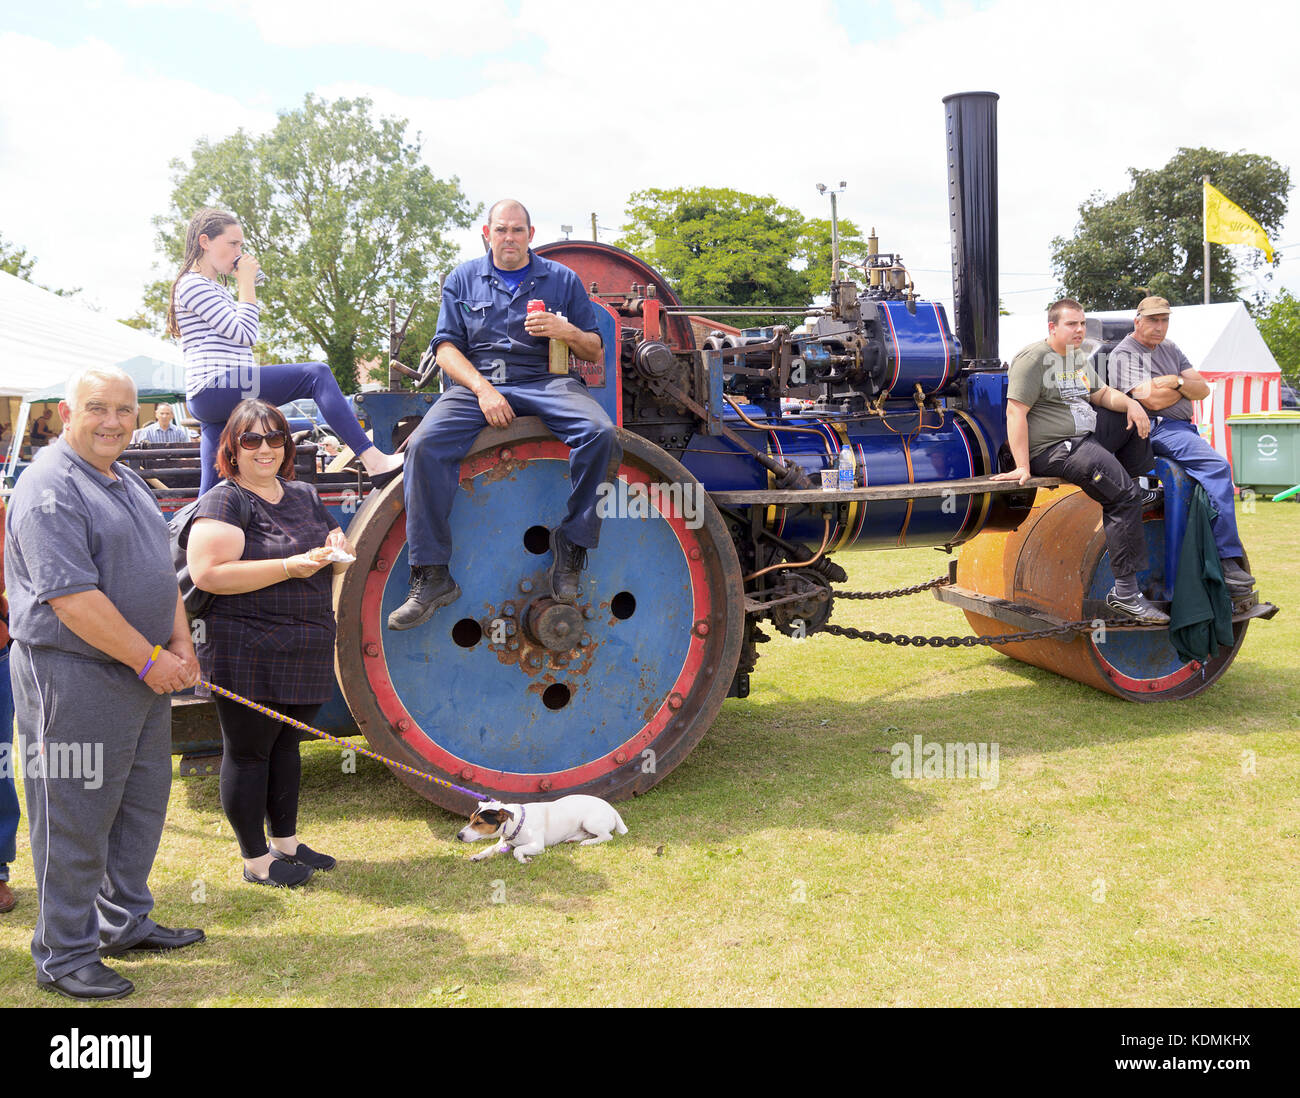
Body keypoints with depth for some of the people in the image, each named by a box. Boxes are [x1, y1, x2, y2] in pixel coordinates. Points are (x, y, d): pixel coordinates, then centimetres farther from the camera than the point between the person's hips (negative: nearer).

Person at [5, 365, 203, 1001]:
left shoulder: (126, 483, 15)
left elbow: (159, 573, 20)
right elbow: (71, 597, -23)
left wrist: (181, 648, 7)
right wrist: (149, 658, -18)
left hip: (141, 674, 9)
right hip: (75, 678, -9)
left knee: (142, 803, 17)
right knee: (75, 818, 1)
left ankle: (125, 921, 33)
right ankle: (64, 958, 14)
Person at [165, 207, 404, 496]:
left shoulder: (213, 288, 29)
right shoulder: (192, 284, -2)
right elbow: (243, 334, -10)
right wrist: (246, 283, -3)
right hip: (215, 387, -10)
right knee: (316, 373, -18)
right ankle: (373, 459, -28)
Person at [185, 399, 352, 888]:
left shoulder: (303, 495, 14)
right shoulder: (222, 502, -10)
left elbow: (339, 550, 25)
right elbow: (207, 574, -21)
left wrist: (337, 545, -1)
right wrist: (289, 567, -23)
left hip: (306, 651, 7)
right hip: (247, 654, -7)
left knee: (286, 744, 17)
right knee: (249, 752, 4)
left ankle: (286, 842, 31)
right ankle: (256, 860, 16)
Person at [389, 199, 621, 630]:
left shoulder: (562, 279, 15)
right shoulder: (462, 279, 16)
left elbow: (595, 353, 15)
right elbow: (446, 347, 6)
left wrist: (569, 332, -9)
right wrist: (483, 389, -12)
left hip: (544, 382, 0)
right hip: (475, 383, 0)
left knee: (600, 433, -31)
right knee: (424, 445, -28)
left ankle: (572, 546, -20)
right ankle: (431, 577, -23)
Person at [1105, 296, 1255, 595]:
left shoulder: (1169, 350, 24)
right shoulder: (1125, 354, -1)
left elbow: (1203, 389, 16)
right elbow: (1153, 400, -14)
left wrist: (1176, 382, -5)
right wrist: (1185, 388, 4)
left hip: (1184, 429, 9)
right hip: (1156, 430, -9)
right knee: (1217, 465, -27)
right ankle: (1228, 561, -29)